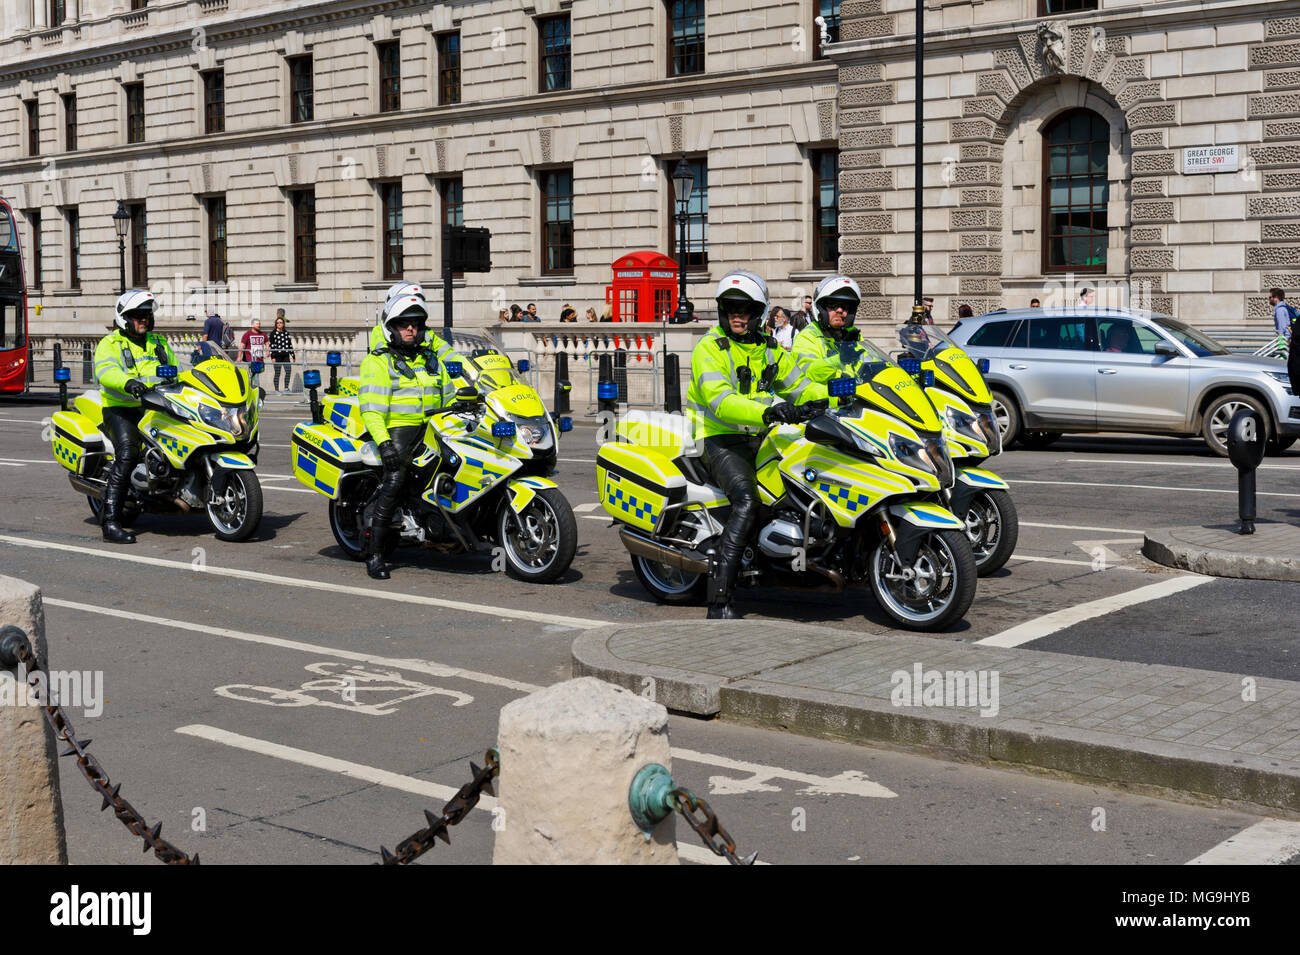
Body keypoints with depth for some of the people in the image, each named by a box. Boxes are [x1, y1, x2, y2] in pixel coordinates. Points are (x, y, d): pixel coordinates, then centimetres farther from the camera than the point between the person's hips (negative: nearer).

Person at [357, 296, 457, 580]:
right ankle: (373, 551, -21)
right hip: (399, 428, -7)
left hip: (434, 427, 8)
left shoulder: (431, 360, 21)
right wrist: (383, 441, -25)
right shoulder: (378, 362, 0)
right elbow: (371, 407, -11)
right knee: (395, 478, -24)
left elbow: (448, 396, 27)